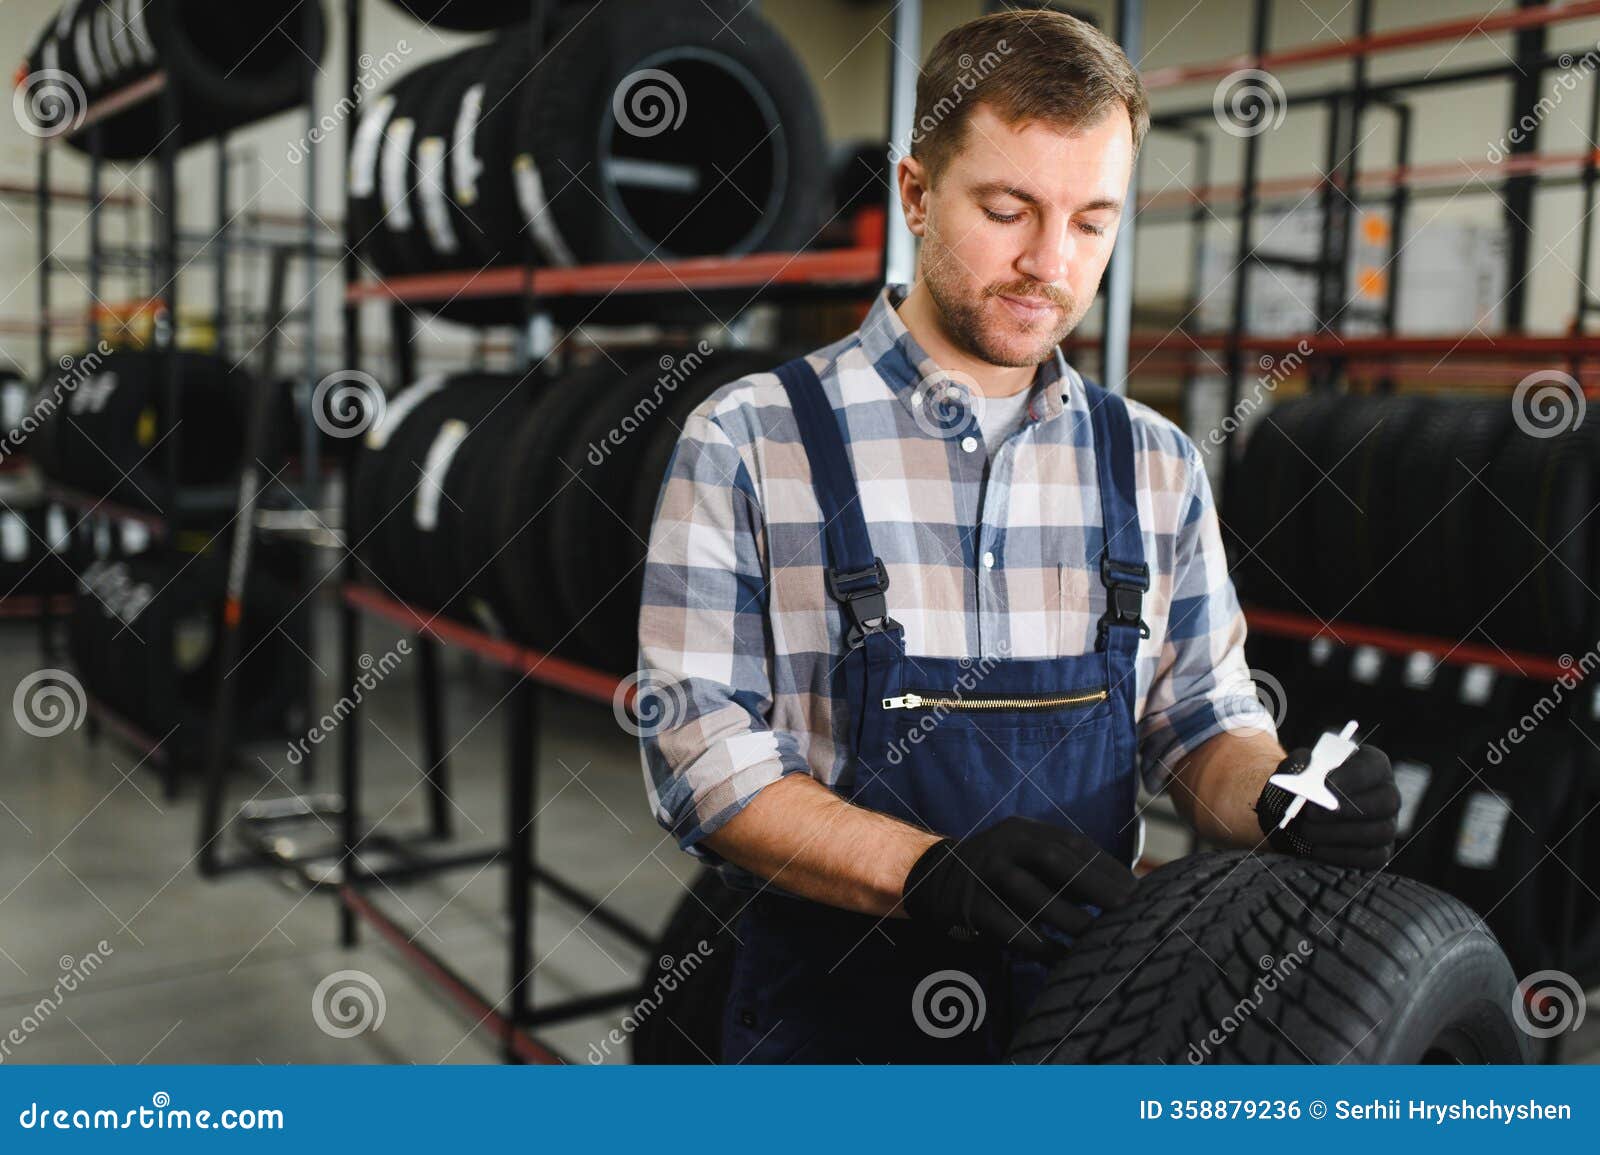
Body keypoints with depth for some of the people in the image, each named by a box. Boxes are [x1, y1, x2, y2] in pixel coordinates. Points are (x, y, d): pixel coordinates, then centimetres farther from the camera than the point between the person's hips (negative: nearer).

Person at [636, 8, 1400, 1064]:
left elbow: (1202, 720, 7)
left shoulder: (1157, 467, 4)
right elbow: (700, 747, -12)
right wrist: (924, 868, -26)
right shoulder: (749, 443, -8)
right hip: (834, 1022, -3)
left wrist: (1283, 798, -15)